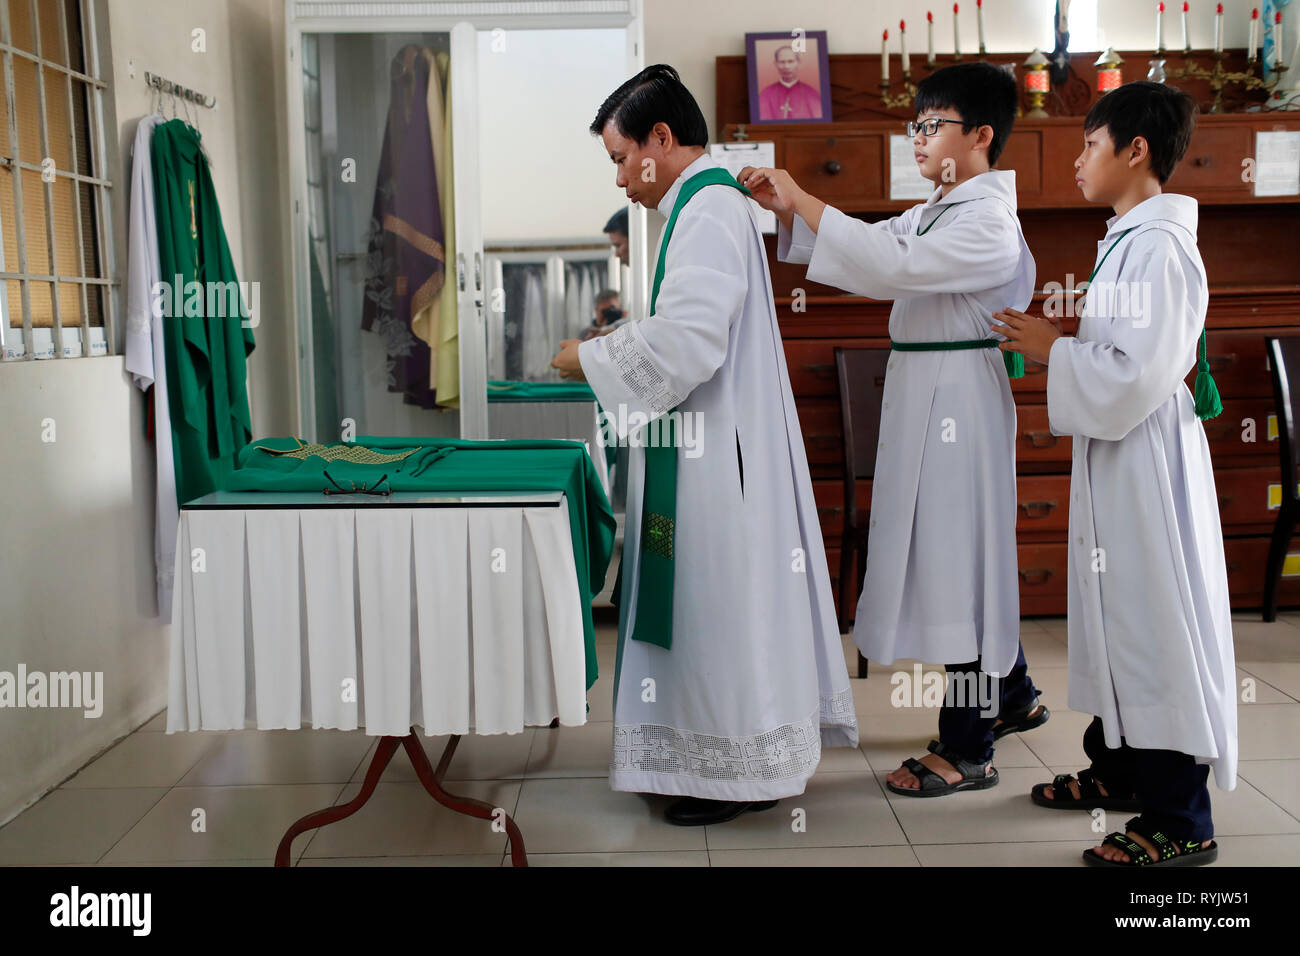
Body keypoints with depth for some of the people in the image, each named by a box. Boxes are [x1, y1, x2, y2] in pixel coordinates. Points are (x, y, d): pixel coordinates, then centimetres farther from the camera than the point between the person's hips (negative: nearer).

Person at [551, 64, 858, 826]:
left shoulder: (709, 211, -16)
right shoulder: (708, 205, 16)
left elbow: (686, 341, -24)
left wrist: (592, 357, -12)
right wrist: (611, 345, 12)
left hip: (716, 453, -10)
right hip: (707, 448, 10)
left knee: (722, 602, 0)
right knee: (713, 604, 15)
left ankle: (744, 770, 13)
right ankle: (735, 755, 27)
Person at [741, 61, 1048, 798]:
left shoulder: (988, 221, -15)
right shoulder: (932, 214, 15)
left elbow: (888, 264, -27)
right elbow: (868, 251, 13)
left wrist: (801, 198, -22)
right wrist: (786, 210, -1)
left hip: (959, 397, -10)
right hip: (923, 396, 10)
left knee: (957, 554, -4)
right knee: (953, 553, 18)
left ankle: (968, 750, 7)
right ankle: (1013, 695, 37)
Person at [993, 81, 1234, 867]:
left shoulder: (1159, 247, -18)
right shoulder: (1130, 241, 13)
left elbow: (1139, 373, -24)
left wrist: (1054, 350, -14)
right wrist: (1059, 345, 8)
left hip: (1146, 456, -10)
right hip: (1116, 452, 10)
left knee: (1156, 618, -4)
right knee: (1118, 611, 17)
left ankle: (1179, 819, 7)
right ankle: (1122, 767, 33)